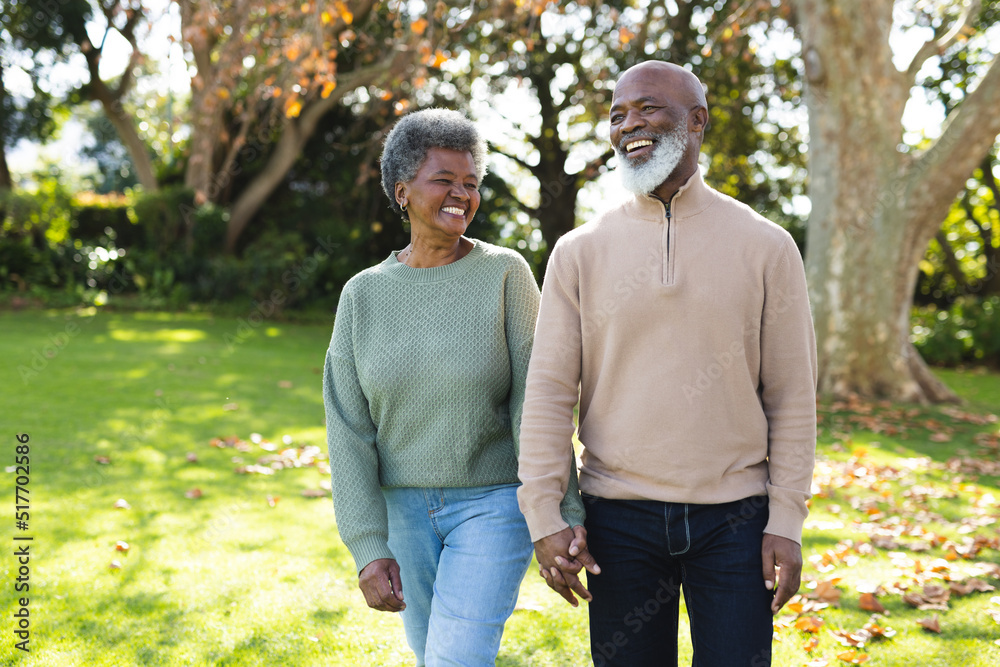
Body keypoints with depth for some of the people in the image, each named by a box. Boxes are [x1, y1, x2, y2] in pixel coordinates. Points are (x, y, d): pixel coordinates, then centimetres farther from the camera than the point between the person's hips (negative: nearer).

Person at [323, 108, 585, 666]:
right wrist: (368, 547, -8)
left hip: (495, 501, -3)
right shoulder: (363, 295, 0)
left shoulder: (505, 273, -8)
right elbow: (349, 428, -2)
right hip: (404, 509, 4)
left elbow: (534, 404, -9)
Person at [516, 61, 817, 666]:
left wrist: (787, 521, -3)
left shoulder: (766, 247, 1)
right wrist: (544, 517, -6)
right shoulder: (580, 252, 2)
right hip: (620, 519, 1)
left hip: (733, 522, 0)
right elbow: (549, 391, 0)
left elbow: (792, 395, 2)